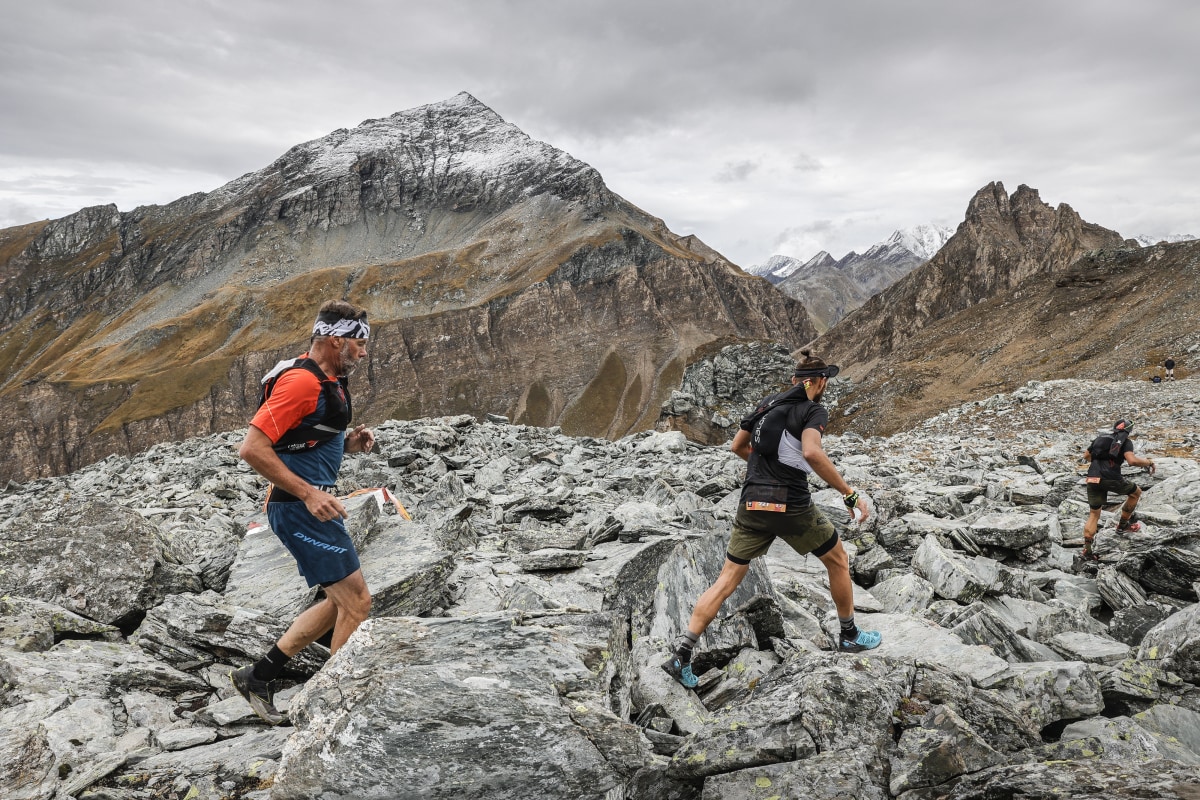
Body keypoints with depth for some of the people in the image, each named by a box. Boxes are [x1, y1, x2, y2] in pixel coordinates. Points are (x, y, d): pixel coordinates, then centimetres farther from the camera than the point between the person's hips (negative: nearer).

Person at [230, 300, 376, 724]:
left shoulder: (328, 381, 14)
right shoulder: (301, 381, -18)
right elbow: (252, 448, -23)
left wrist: (348, 443, 5)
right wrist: (309, 493, -23)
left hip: (312, 506, 10)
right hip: (300, 509, -10)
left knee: (342, 602, 16)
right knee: (357, 602, -5)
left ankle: (258, 675, 24)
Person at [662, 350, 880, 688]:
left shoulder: (766, 403, 14)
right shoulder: (814, 411, -5)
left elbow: (737, 446, 24)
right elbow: (812, 453, -24)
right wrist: (849, 493, -20)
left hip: (751, 505, 5)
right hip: (791, 506, -5)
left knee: (728, 579, 6)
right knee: (838, 560, 21)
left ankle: (681, 656, 0)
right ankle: (849, 635, 35)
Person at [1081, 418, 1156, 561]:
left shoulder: (1100, 438, 23)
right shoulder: (1125, 441, 6)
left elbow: (1086, 455, 29)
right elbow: (1132, 460, -11)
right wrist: (1148, 462, 6)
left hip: (1092, 479, 5)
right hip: (1111, 478, -5)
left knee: (1094, 514, 12)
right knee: (1136, 492, 25)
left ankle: (1087, 550, 7)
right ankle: (1123, 524, 31)